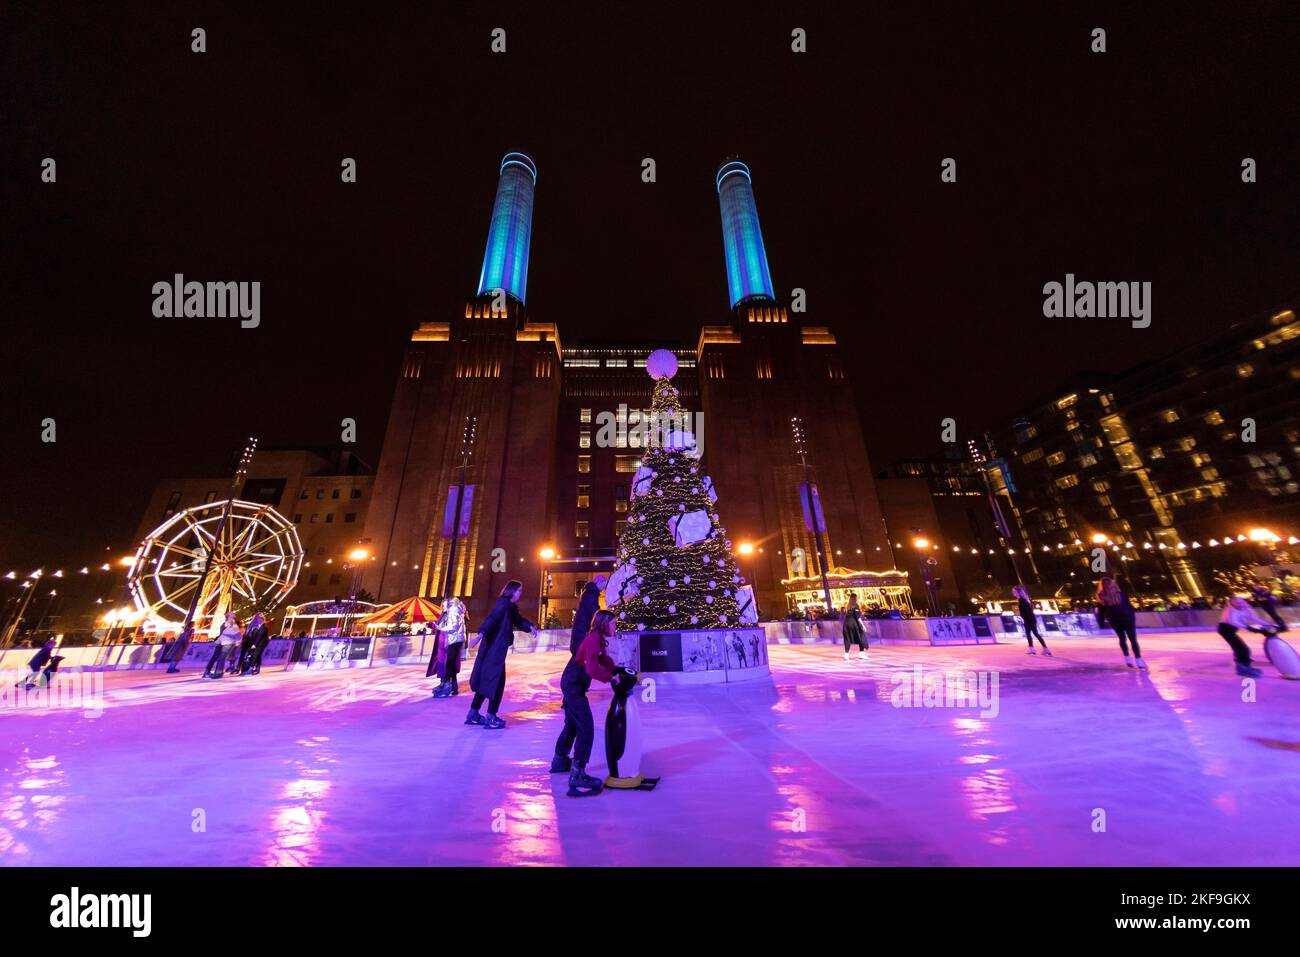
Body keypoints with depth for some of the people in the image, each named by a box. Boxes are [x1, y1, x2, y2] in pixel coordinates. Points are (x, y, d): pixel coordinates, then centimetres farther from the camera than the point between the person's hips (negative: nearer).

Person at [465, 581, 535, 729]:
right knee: (496, 682, 0)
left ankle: (473, 714, 26)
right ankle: (491, 718, 10)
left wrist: (529, 627, 5)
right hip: (494, 649, -9)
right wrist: (481, 635, -39)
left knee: (486, 681, 16)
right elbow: (491, 618, -28)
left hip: (496, 649, 9)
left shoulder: (511, 607, 14)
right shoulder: (503, 603, -15)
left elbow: (518, 620, 23)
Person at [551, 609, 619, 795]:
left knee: (572, 724, 26)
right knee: (586, 728, -10)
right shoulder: (594, 638, -21)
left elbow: (604, 661, 14)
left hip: (572, 684, 11)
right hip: (574, 686, -11)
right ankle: (577, 776, -8)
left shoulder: (598, 639, 10)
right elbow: (592, 668, -29)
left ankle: (560, 761, 44)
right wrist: (610, 677, -20)